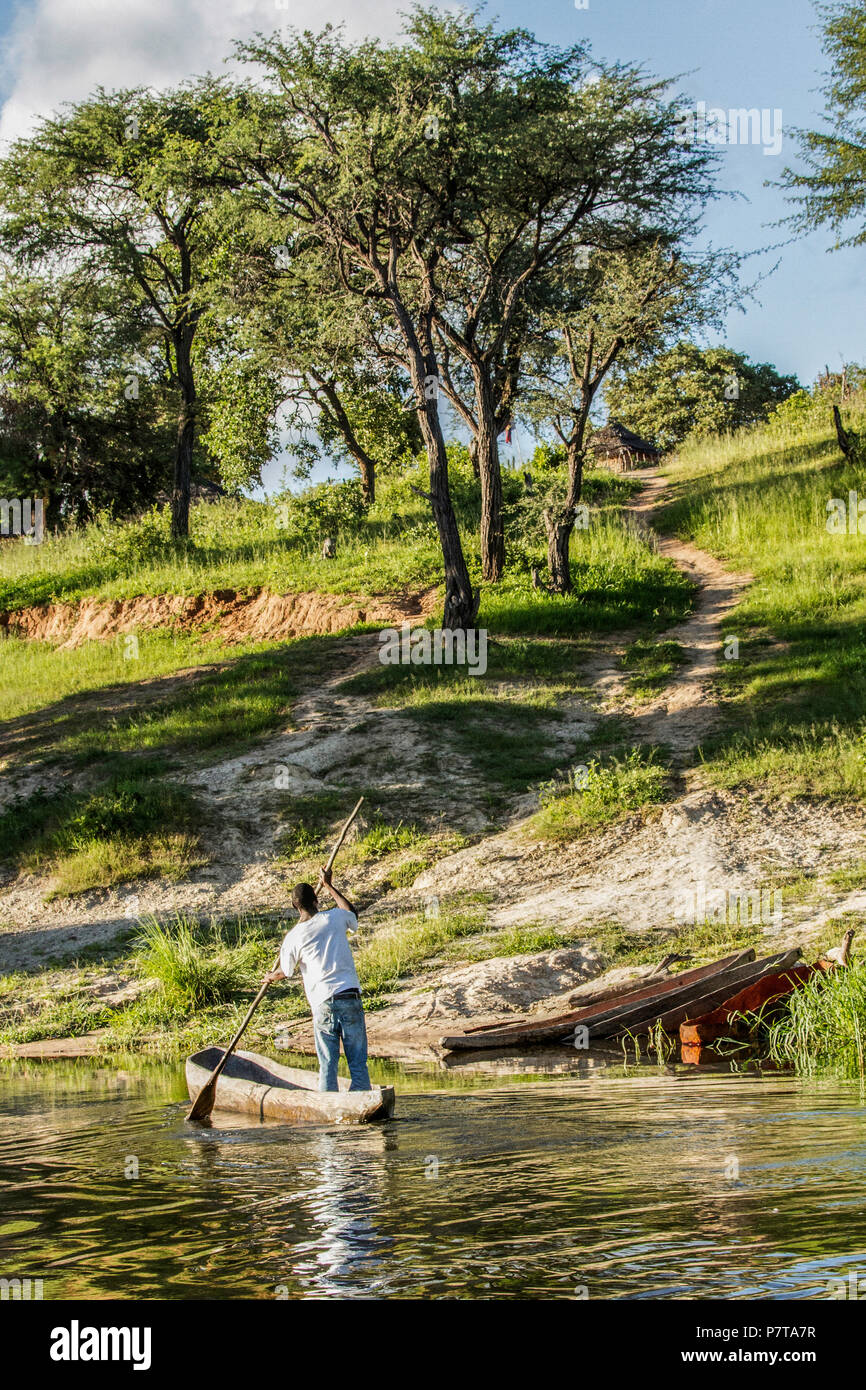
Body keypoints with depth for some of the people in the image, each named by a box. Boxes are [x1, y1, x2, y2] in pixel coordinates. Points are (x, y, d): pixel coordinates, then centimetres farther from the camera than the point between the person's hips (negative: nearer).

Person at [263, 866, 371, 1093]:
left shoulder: (294, 937, -1)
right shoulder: (334, 918, 2)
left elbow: (284, 972, 15)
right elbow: (352, 913, 27)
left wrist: (270, 977, 38)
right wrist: (328, 886, 36)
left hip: (323, 1005, -1)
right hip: (350, 998, 1)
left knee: (327, 1066, 5)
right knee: (358, 1064, 3)